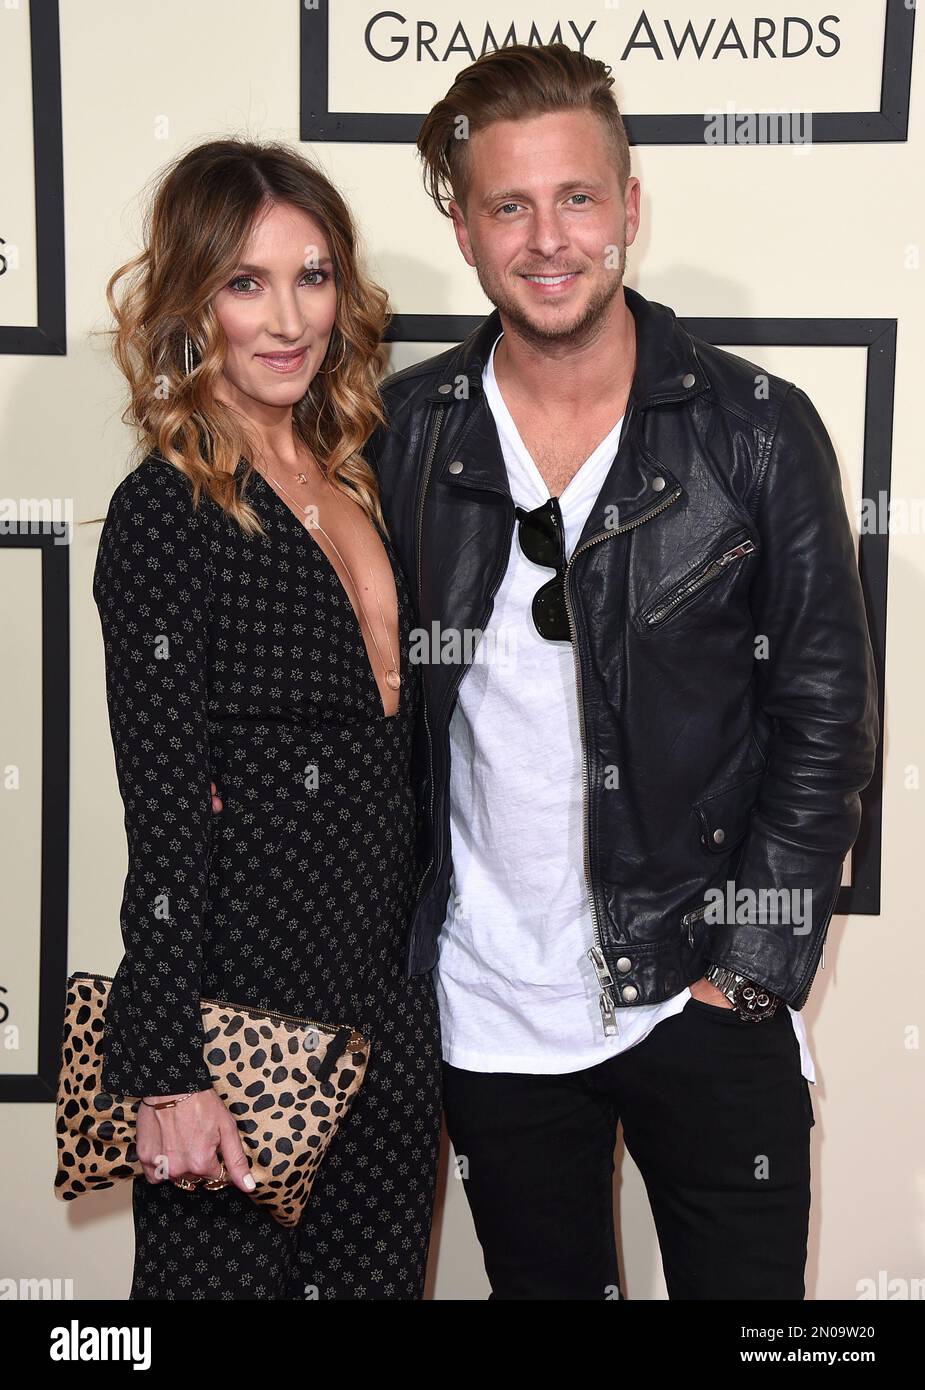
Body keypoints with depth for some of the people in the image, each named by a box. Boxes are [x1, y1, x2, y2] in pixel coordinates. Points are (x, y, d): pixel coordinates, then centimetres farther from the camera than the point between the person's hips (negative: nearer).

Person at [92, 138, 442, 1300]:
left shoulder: (353, 484, 8)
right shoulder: (167, 513, -13)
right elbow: (163, 817, -15)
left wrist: (422, 967, 11)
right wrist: (170, 1071, -16)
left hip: (392, 993, 7)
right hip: (247, 998, -7)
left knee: (382, 1269, 17)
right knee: (228, 1264, 8)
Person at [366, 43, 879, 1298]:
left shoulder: (758, 429, -7)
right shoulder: (401, 433, -1)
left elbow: (827, 715, -4)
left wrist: (750, 969, -8)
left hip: (707, 1004, -1)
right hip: (489, 1012, 2)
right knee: (543, 1282, 19)